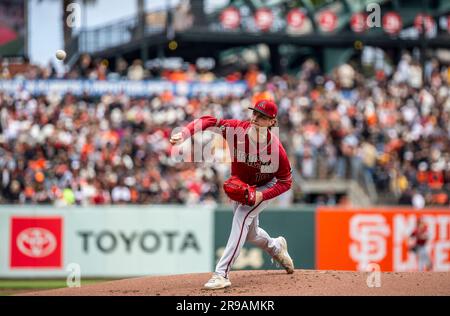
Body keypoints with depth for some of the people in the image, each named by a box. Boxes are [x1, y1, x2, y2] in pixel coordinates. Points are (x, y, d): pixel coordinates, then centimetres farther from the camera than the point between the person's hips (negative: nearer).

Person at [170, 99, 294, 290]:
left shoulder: (276, 148, -33)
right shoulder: (238, 129, -28)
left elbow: (285, 182, -22)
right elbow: (209, 121, -28)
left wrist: (261, 195, -36)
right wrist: (184, 134, -46)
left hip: (266, 188, -5)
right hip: (240, 187, 5)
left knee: (242, 218, -28)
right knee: (250, 233, 19)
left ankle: (222, 274, -33)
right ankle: (276, 247, 56)